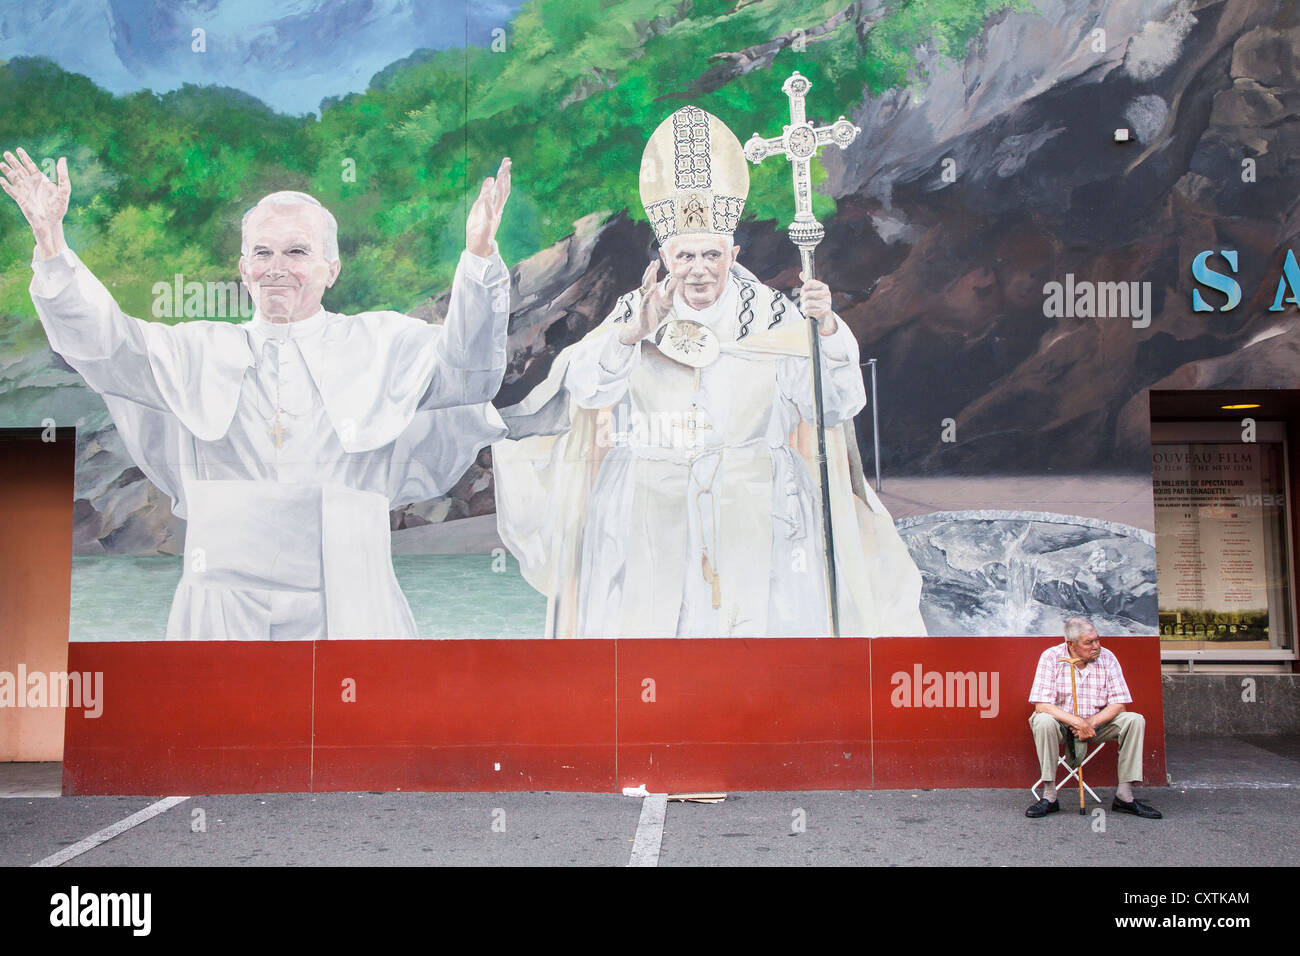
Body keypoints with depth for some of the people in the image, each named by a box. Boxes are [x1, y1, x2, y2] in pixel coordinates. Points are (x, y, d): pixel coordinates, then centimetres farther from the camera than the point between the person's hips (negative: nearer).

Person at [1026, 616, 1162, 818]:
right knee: (1043, 722, -35)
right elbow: (1042, 705, -20)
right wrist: (1077, 721, -30)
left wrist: (1091, 722, -24)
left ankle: (1124, 795, -13)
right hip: (1062, 723, -3)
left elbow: (1118, 704, -8)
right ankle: (1049, 795, -25)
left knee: (1135, 720, -19)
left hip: (1097, 722, 3)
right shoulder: (1051, 657, -14)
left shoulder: (1107, 658, -6)